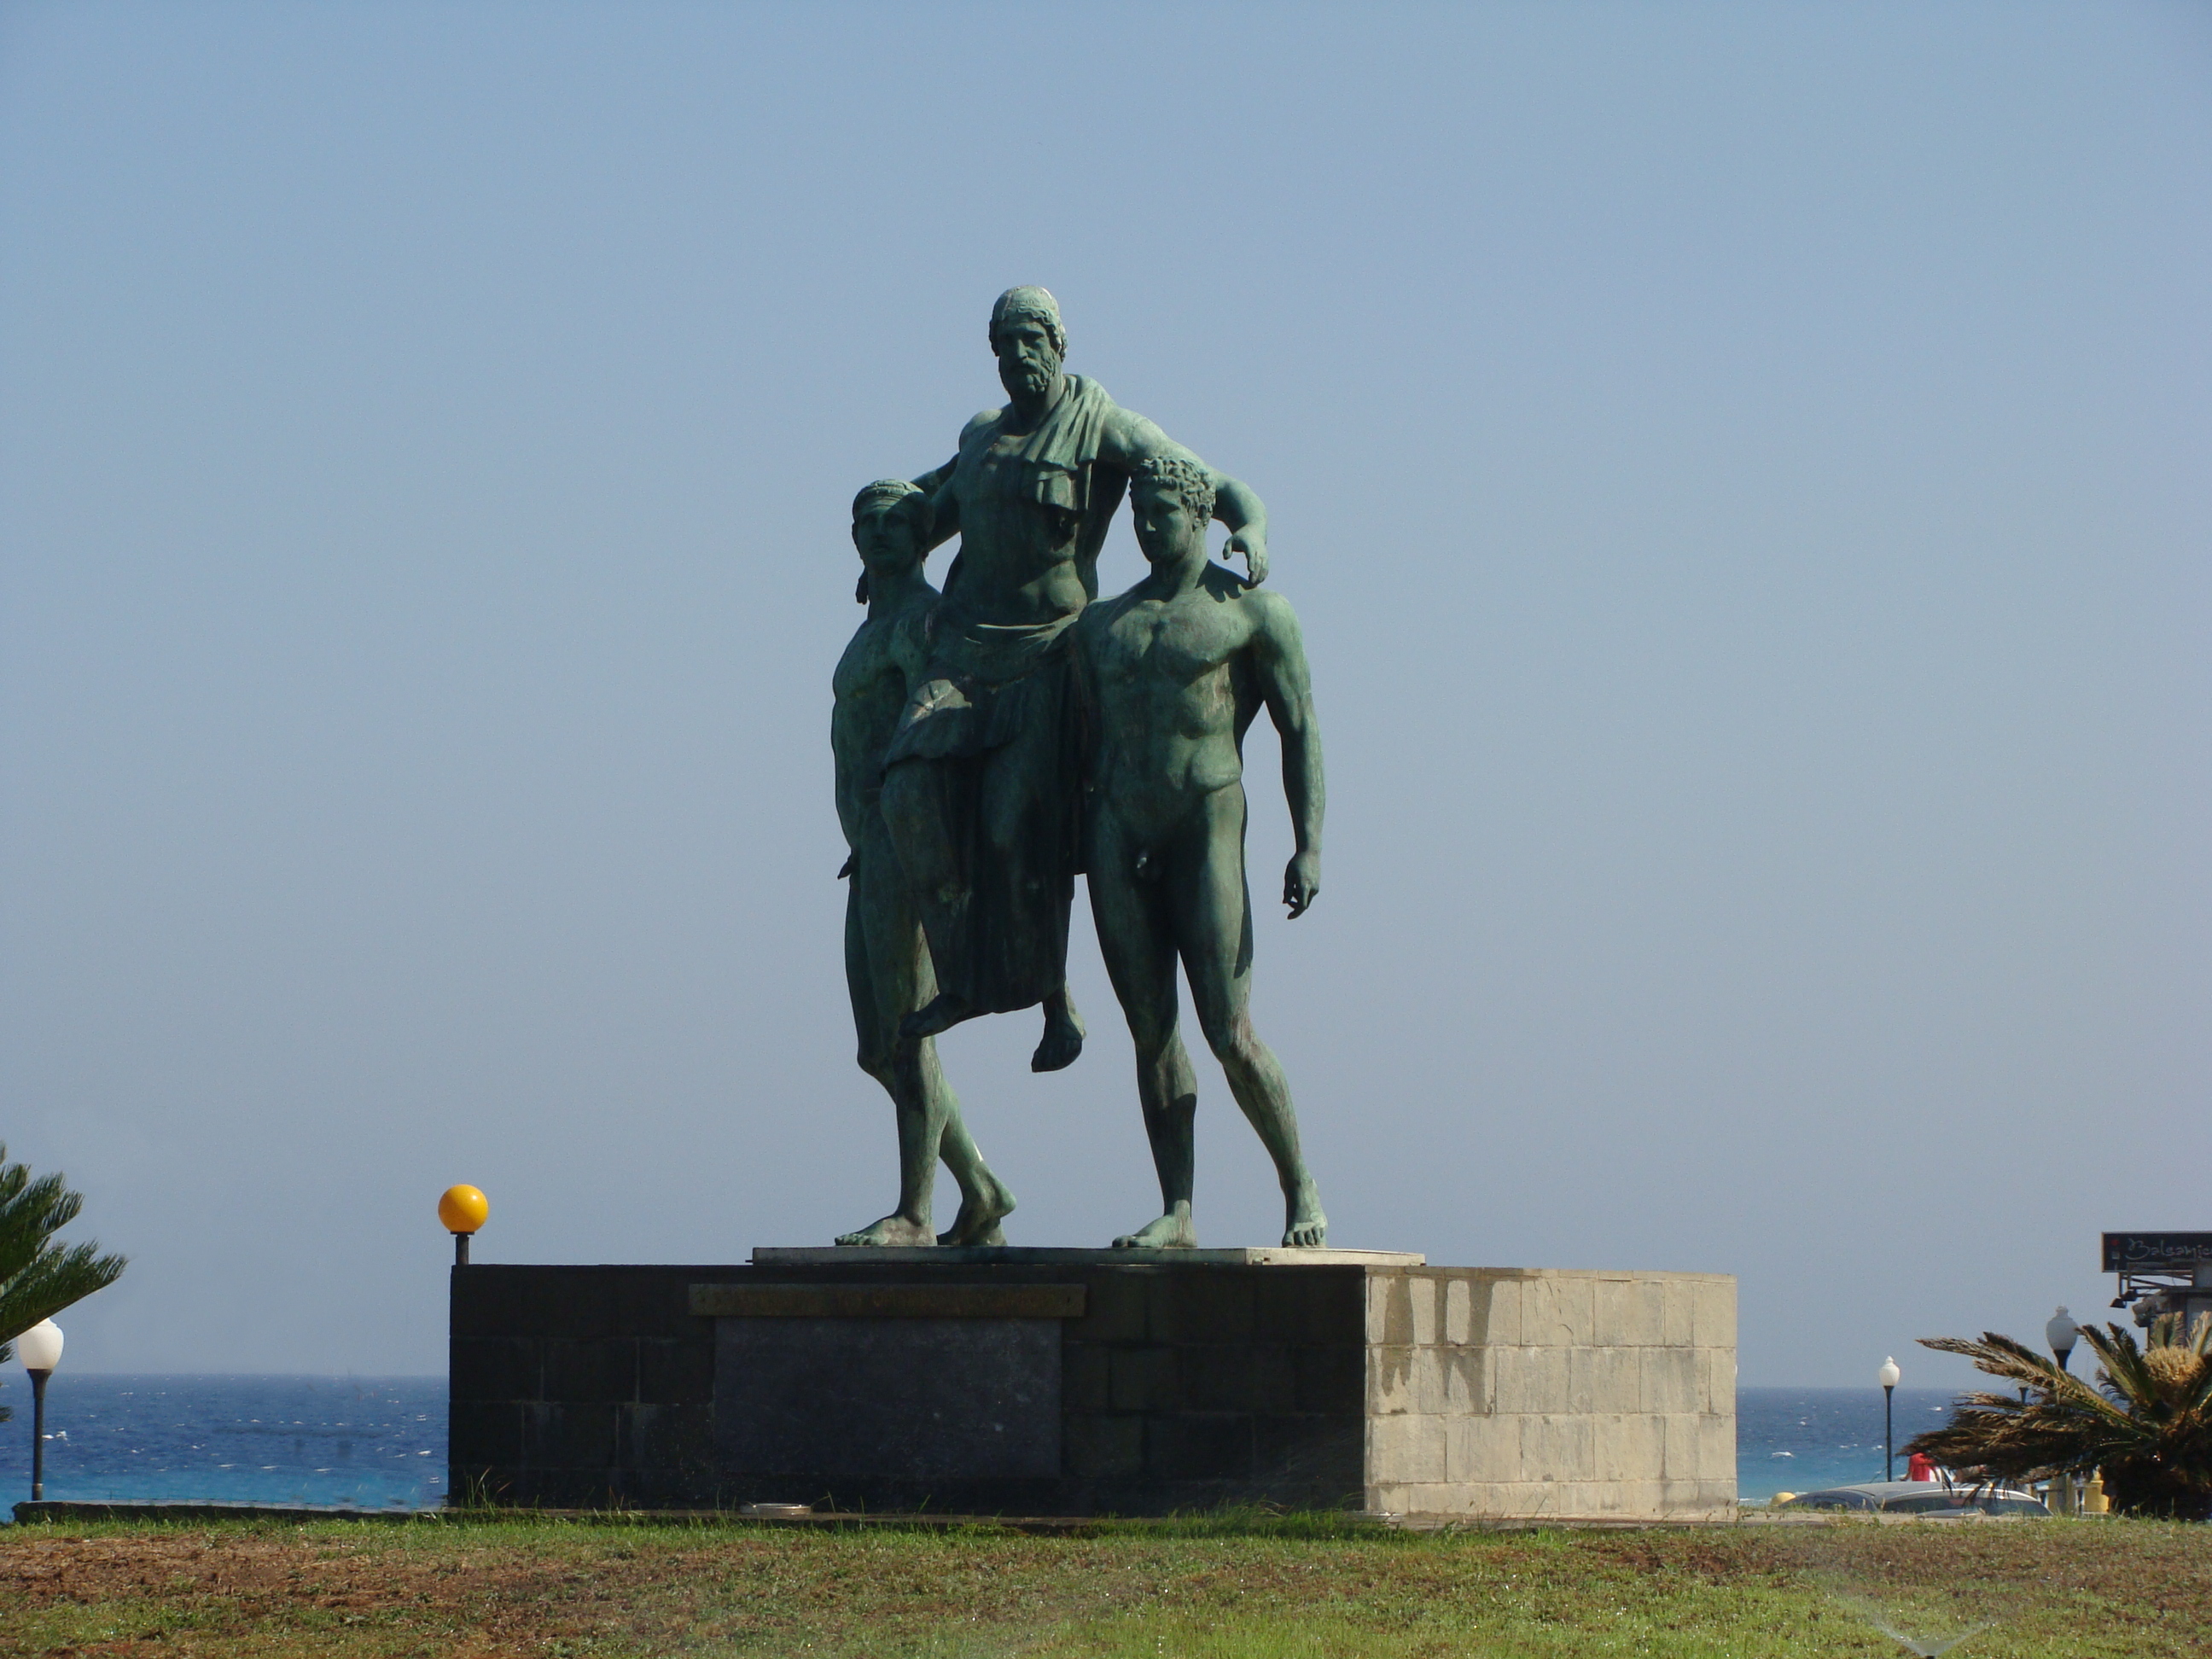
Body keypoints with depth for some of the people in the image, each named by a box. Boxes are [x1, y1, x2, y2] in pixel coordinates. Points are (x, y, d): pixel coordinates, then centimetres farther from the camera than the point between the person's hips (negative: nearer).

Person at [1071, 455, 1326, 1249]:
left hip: (1207, 834, -5)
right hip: (1119, 840, 5)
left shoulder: (1253, 612, 2)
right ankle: (1176, 1212, 1)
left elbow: (1299, 729, -1)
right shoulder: (1101, 624, 18)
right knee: (1151, 1030, 0)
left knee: (1232, 1039, -9)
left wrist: (1309, 846, -10)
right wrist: (1078, 847, 13)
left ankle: (1301, 1190, 7)